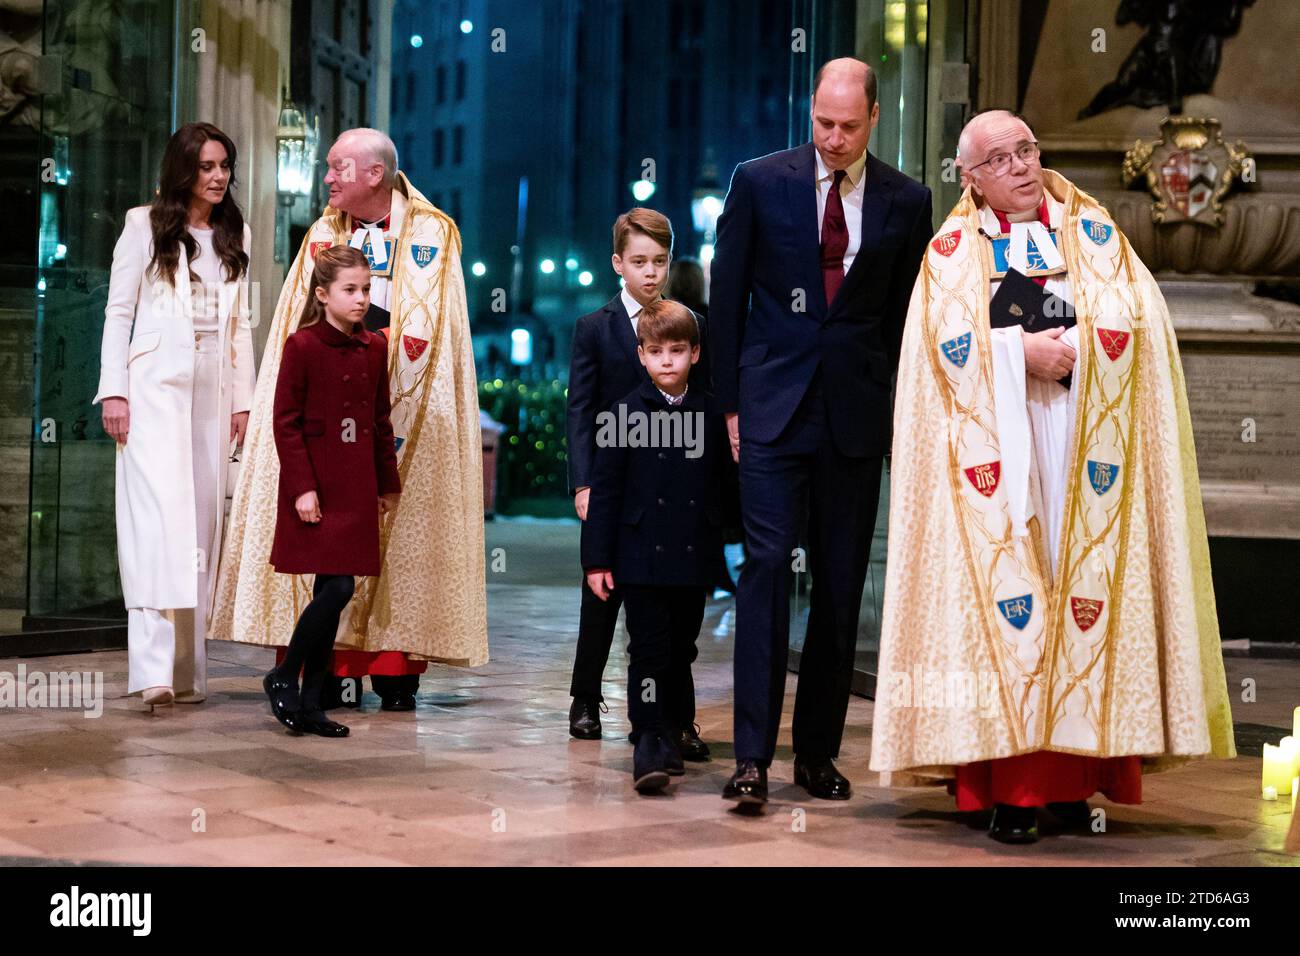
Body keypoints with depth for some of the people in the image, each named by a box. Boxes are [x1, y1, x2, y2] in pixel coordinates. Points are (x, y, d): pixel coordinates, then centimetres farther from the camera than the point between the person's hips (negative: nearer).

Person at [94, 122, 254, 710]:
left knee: (202, 521, 1)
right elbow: (118, 312, 2)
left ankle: (187, 669, 5)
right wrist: (113, 390, -7)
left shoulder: (234, 235, 17)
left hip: (212, 391, 5)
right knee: (160, 513, -17)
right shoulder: (145, 226, 5)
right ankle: (153, 667, -26)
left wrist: (242, 398, 11)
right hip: (155, 386, -4)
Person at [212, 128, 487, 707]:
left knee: (397, 535, -4)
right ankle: (335, 668, -2)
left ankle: (395, 670, -1)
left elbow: (424, 333, -4)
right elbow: (300, 328, 13)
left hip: (400, 411, -3)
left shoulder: (430, 236, 4)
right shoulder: (323, 234, 16)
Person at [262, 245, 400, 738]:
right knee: (338, 588, -13)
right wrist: (302, 487, -14)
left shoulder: (374, 348, 9)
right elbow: (286, 422, -9)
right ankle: (283, 678, 6)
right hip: (316, 487, -6)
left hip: (356, 488, 6)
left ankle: (311, 702, 14)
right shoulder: (302, 346, -8)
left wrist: (388, 484, 15)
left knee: (332, 590, 7)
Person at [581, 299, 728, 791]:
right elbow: (605, 489, -1)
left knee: (681, 652, 11)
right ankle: (648, 744, -6)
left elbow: (726, 488, 9)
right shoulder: (626, 413, -2)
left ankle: (674, 736, 24)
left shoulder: (711, 414, 4)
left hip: (693, 560, 2)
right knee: (649, 650, -6)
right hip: (641, 557, -2)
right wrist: (596, 558, -5)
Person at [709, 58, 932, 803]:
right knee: (767, 564, -10)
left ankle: (819, 749, 17)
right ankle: (753, 755, -8)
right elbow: (727, 296, 5)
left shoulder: (907, 202, 5)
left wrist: (902, 414, 4)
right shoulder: (760, 182, 2)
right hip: (774, 406, -2)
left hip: (858, 413, 2)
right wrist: (730, 401, 1)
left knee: (842, 583, 6)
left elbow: (910, 315, 9)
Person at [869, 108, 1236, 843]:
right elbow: (948, 337, -3)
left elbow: (1131, 318, 2)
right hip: (999, 446, -1)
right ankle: (1008, 786, -8)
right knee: (1006, 596, -8)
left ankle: (1074, 774, 0)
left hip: (1084, 447, 2)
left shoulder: (1094, 234, 15)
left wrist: (1067, 349, -12)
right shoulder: (953, 249, 12)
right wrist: (1022, 351, -13)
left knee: (1086, 594, -4)